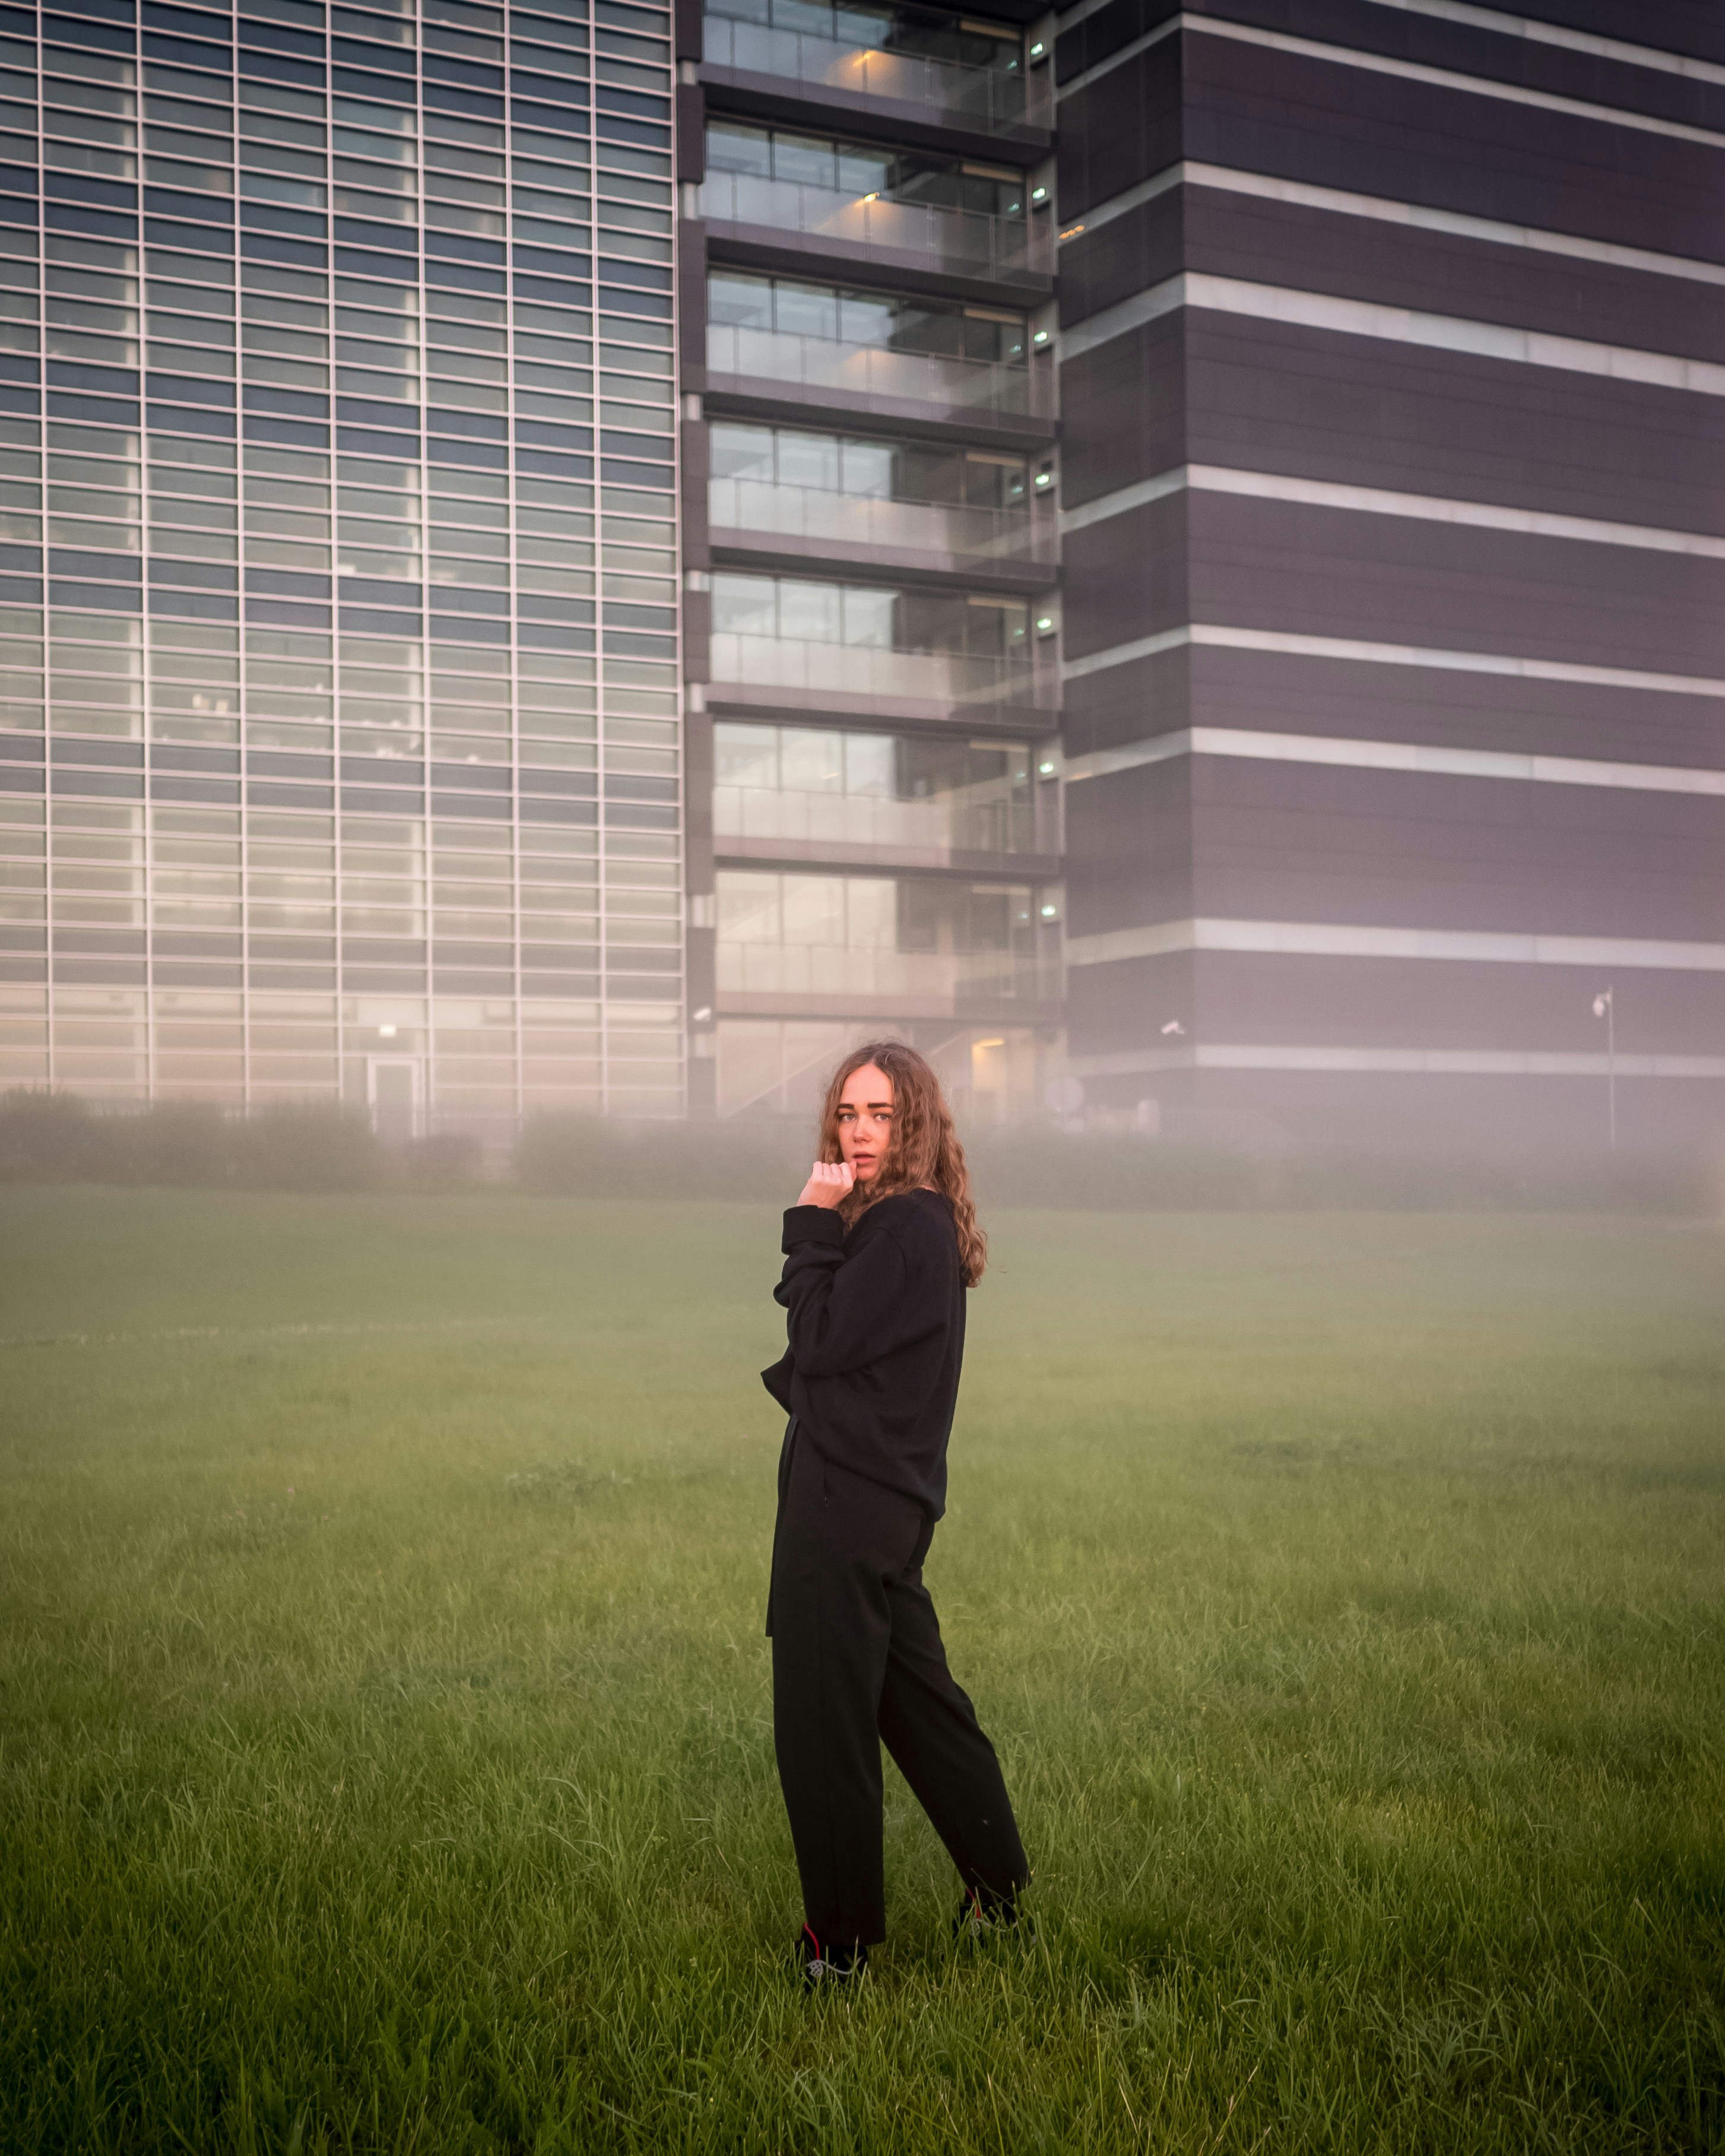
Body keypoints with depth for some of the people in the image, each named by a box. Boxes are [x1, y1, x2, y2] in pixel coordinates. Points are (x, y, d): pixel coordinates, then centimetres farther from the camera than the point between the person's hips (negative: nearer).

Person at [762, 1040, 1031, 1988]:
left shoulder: (903, 1226, -16)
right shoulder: (919, 1222, 14)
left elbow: (822, 1342, -16)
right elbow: (830, 1337, 14)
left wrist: (812, 1227, -11)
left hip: (849, 1501, -10)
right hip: (887, 1494, 10)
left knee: (822, 1723, -2)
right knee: (917, 1698, 20)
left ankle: (841, 1939, 7)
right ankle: (998, 1887, 31)